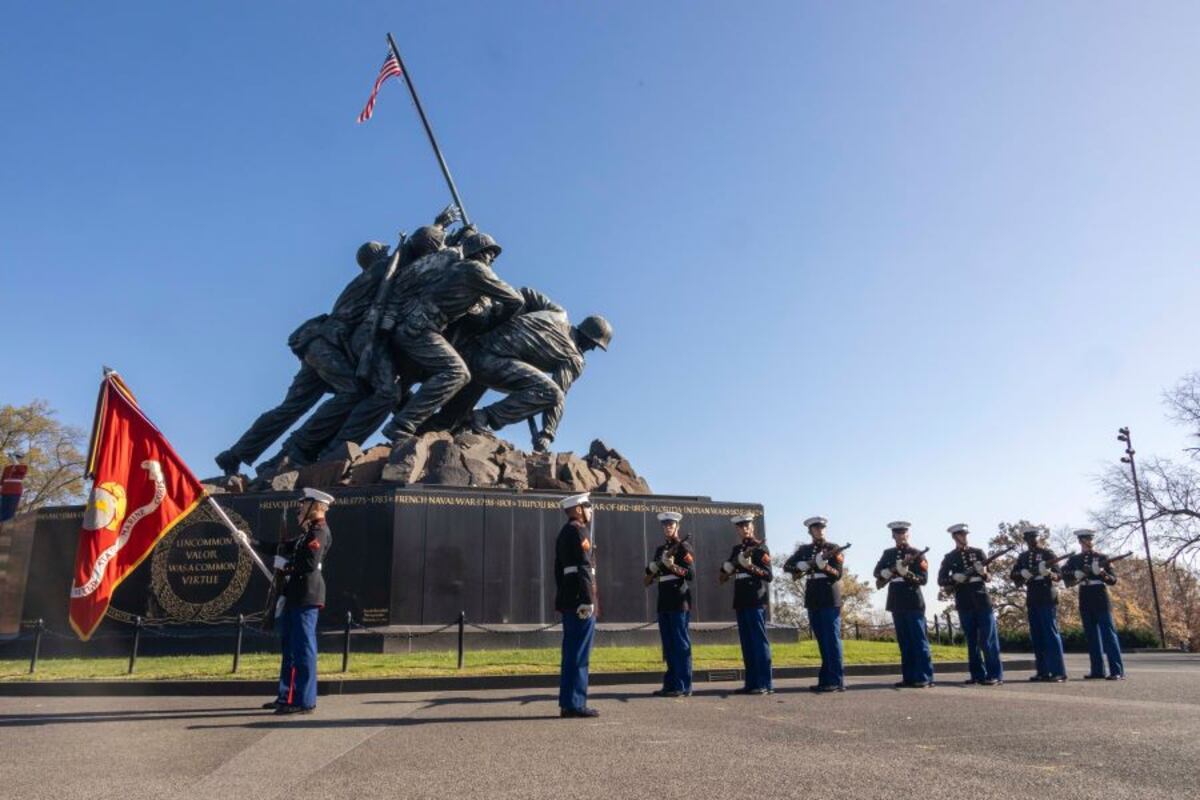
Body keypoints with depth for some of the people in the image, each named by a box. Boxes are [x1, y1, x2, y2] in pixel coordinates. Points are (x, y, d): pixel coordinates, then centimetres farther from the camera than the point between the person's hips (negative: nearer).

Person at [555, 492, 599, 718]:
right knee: (579, 654, -5)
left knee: (571, 653, 12)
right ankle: (575, 703, -3)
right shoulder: (578, 531, -10)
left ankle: (567, 703, 16)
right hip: (579, 600, -10)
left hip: (567, 601, 10)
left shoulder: (563, 533, 19)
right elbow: (583, 567, -18)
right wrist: (588, 600, -21)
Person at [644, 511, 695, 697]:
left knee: (681, 645, -4)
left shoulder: (683, 547, -3)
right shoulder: (660, 549, 17)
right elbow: (648, 579, 20)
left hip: (679, 603, -7)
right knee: (668, 646, 9)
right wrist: (653, 568, -1)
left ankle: (683, 687, -1)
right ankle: (670, 685, 14)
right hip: (664, 603, 7)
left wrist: (672, 566, -23)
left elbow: (691, 573, -12)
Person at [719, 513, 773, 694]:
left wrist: (751, 566, -22)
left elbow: (769, 576, -10)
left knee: (759, 642, -7)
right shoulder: (737, 549, 17)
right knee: (747, 644, 9)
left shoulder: (759, 548, -4)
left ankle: (765, 685, -5)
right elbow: (723, 575, 21)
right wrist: (728, 569, 0)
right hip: (740, 602, 7)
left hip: (755, 601, -7)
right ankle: (751, 683, 13)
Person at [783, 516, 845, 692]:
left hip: (830, 599, -5)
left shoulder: (833, 548, 0)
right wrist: (804, 565, -10)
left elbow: (838, 574, -8)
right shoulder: (804, 550, 13)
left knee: (832, 640, -7)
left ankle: (837, 681, -5)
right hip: (813, 599, 5)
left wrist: (824, 566, -25)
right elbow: (787, 566, 7)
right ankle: (825, 680, 12)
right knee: (821, 641, 8)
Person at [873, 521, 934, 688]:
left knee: (919, 641, -5)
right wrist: (888, 572, -10)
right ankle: (909, 677, 10)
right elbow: (877, 571, 10)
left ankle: (925, 678, -4)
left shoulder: (917, 554, -2)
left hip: (913, 603, -5)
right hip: (896, 603, 5)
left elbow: (924, 579, -8)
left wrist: (907, 573, -23)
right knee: (904, 642, 7)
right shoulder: (888, 554, 14)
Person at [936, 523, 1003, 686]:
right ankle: (977, 675, 11)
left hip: (982, 600, -1)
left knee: (988, 639, -4)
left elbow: (990, 576, 5)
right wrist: (955, 578, -15)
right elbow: (941, 580, 3)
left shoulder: (978, 552, 8)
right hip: (964, 603, 1)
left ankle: (995, 675, -1)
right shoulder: (949, 558, 8)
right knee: (971, 640, 5)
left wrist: (984, 573, -17)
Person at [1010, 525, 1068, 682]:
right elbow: (1013, 575, 12)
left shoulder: (1047, 553, 1)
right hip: (1032, 599, 5)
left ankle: (1058, 672, -7)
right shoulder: (1023, 557, 15)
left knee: (1051, 634, -8)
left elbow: (1059, 575, -5)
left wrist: (1050, 574, -26)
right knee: (1036, 636, 6)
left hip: (1047, 598, -5)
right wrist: (1023, 576, -8)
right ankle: (1043, 671, 10)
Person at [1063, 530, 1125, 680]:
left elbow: (1113, 580, -1)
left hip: (1101, 600, -3)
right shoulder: (1074, 559, 11)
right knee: (1092, 636, 6)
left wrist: (1103, 573, -20)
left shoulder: (1102, 558, 3)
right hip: (1085, 601, 3)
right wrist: (1078, 574, -15)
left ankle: (1117, 671, -8)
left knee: (1108, 633, -8)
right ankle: (1097, 670, 10)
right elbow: (1065, 574, 2)